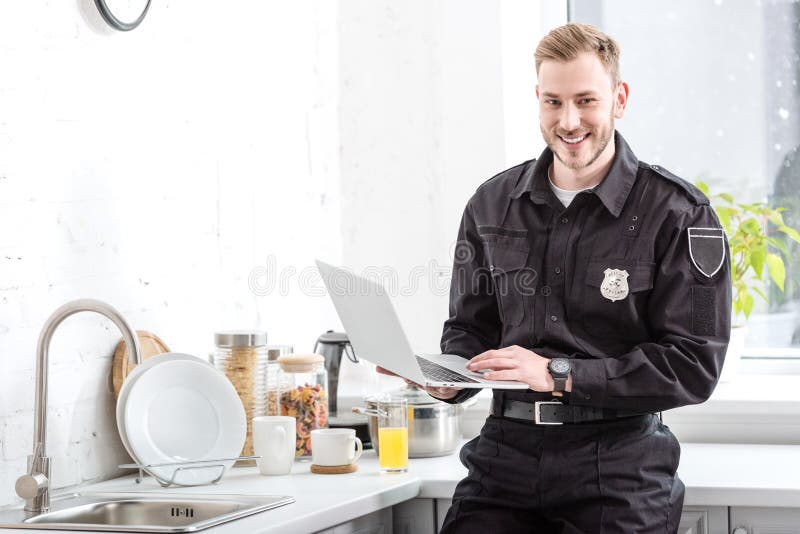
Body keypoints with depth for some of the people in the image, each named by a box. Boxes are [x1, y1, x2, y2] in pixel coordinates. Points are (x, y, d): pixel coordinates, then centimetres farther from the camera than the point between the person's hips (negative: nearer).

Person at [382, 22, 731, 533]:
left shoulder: (679, 214, -4)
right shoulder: (492, 205, 11)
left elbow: (693, 365, -9)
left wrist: (559, 374, -16)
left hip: (616, 459, -3)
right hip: (507, 450, 3)